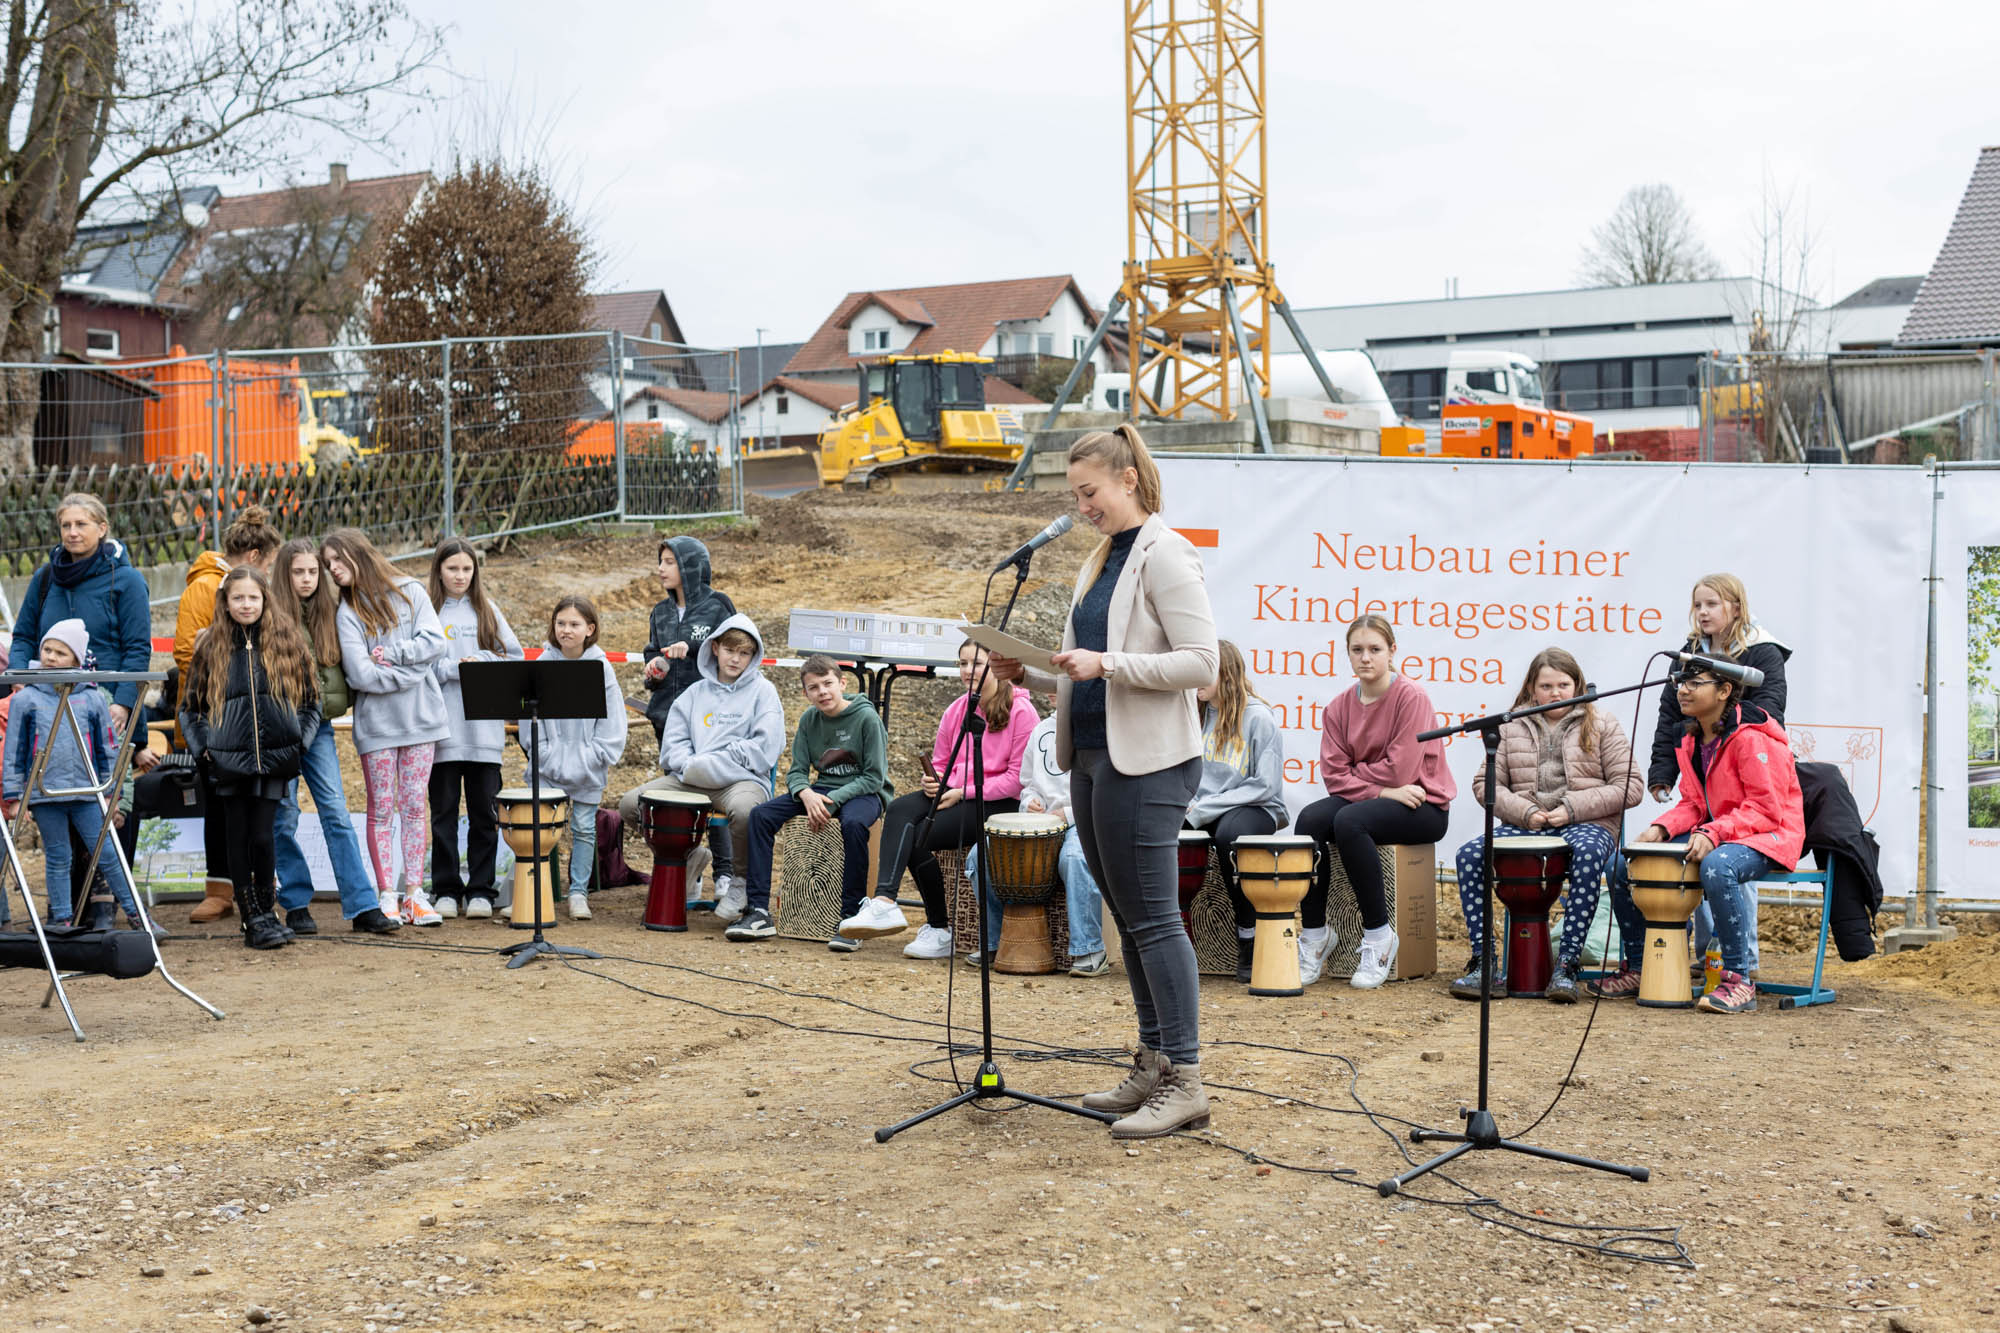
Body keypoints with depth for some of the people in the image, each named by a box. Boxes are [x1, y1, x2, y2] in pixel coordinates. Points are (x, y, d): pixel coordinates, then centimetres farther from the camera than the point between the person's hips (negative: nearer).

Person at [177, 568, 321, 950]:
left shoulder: (287, 641, 7)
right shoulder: (211, 647, 8)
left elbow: (311, 700, 10)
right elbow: (190, 705, 14)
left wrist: (299, 743, 1)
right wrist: (202, 748, 3)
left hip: (273, 759, -1)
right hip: (228, 758, 1)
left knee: (262, 836, -6)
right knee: (237, 839, 3)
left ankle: (266, 911, 13)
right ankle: (253, 919, 10)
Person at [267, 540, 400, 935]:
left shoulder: (328, 611, 11)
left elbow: (341, 664, 21)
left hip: (318, 723, 3)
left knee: (336, 812, -2)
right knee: (284, 817, 3)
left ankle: (363, 907, -4)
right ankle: (296, 906, 13)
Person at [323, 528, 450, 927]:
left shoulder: (411, 591, 5)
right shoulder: (347, 613, -1)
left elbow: (435, 641, -6)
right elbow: (361, 675, -12)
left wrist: (391, 654, -13)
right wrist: (412, 672, -11)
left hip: (420, 716, 1)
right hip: (376, 723, -1)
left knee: (414, 806, 5)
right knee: (382, 809, 1)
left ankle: (414, 893, 8)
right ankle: (387, 895, 5)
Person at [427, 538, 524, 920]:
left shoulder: (487, 611, 11)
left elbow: (514, 657, 7)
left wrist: (482, 661, -9)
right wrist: (454, 668, -15)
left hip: (484, 727, 2)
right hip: (442, 728, -2)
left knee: (484, 810, 4)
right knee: (443, 811, 4)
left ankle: (480, 889, 11)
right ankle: (445, 889, 12)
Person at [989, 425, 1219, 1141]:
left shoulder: (1164, 555, -10)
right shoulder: (1101, 559, 16)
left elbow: (1201, 662, -17)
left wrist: (1105, 664, -22)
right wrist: (1030, 674, 6)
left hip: (1146, 763, -9)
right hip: (1092, 756, 9)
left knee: (1152, 918, -8)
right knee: (1129, 918, 12)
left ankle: (1185, 1081, -3)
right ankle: (1153, 1065, 19)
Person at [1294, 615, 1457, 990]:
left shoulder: (1411, 697, -12)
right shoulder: (1340, 706, 6)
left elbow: (1399, 771, -18)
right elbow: (1333, 773, -3)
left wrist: (1355, 773, -5)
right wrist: (1381, 790, -17)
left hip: (1424, 808, -5)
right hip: (1370, 801, 6)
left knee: (1349, 821, -33)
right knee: (1310, 819, -24)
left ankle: (1379, 934, -21)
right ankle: (1314, 932, -14)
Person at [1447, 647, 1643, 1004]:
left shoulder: (1601, 726, 9)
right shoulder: (1512, 729, 16)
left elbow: (1630, 786, 1)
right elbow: (1485, 783, 10)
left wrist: (1572, 809, -11)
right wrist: (1524, 812, -10)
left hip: (1586, 825, -3)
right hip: (1524, 825, 3)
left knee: (1587, 853, -39)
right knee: (1470, 854, -25)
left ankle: (1567, 965, -38)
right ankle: (1484, 964, -24)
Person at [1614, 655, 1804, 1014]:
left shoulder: (1752, 737, -17)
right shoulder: (1691, 741, 10)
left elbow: (1766, 808, -21)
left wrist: (1713, 834, -32)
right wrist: (1661, 828, -6)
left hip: (1766, 836, -8)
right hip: (1711, 834, 9)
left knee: (1717, 867, -42)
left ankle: (1738, 980, -29)